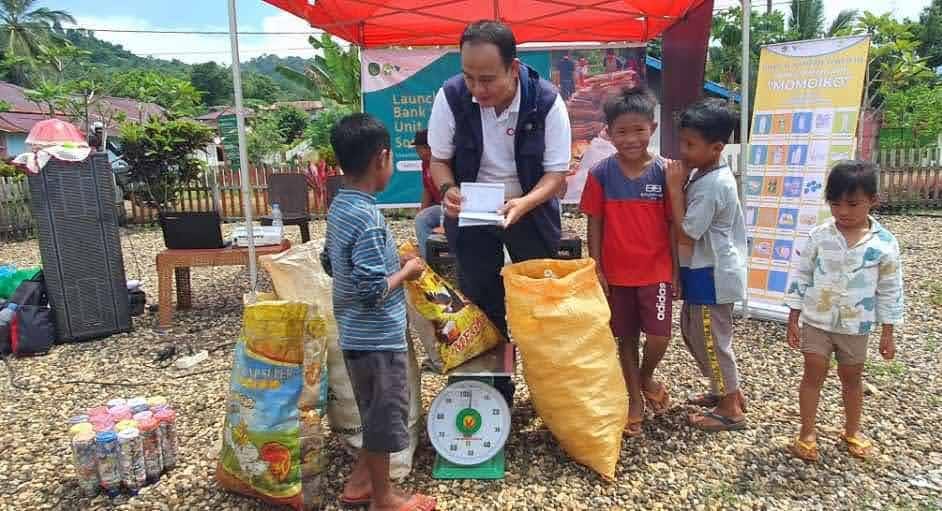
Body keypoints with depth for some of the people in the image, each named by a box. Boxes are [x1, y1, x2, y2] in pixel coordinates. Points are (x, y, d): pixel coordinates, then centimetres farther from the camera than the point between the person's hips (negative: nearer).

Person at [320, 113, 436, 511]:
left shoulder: (338, 206, 3)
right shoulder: (368, 218, -25)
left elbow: (329, 262, 14)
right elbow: (373, 292, -28)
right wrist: (407, 271, -12)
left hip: (355, 334, 9)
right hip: (377, 337, -9)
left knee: (374, 413, 24)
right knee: (384, 415, 9)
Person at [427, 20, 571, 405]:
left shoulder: (546, 102, -21)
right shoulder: (451, 96, -18)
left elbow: (557, 172, -15)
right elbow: (439, 158, -5)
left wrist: (525, 203, -34)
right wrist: (448, 190, -27)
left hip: (531, 212, -1)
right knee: (481, 304, 8)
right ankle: (494, 390, 26)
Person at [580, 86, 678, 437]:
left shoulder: (664, 172, -5)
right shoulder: (601, 174, -6)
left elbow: (673, 224, 0)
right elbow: (595, 224, -2)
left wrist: (676, 269, 0)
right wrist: (596, 269, -4)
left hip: (656, 270, 0)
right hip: (617, 272, 1)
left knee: (659, 336, -8)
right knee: (626, 337, 11)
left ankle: (647, 376, 25)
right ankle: (635, 398, 30)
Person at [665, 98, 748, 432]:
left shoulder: (711, 185, -24)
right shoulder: (704, 174, 7)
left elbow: (685, 235, -23)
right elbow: (690, 223, 10)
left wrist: (675, 189, -21)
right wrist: (682, 184, -1)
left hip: (711, 275, -10)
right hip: (704, 272, 10)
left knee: (711, 339, 3)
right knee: (693, 331, 21)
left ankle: (731, 410, 20)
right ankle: (727, 390, 36)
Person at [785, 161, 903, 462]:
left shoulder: (885, 243, -8)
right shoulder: (818, 236, -8)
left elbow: (890, 291, -1)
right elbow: (801, 277, -2)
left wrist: (887, 333, 0)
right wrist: (793, 319, -3)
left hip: (856, 325, 1)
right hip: (817, 321, 0)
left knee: (851, 378, 16)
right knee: (814, 374, 4)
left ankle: (852, 431, 36)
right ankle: (807, 433, 18)